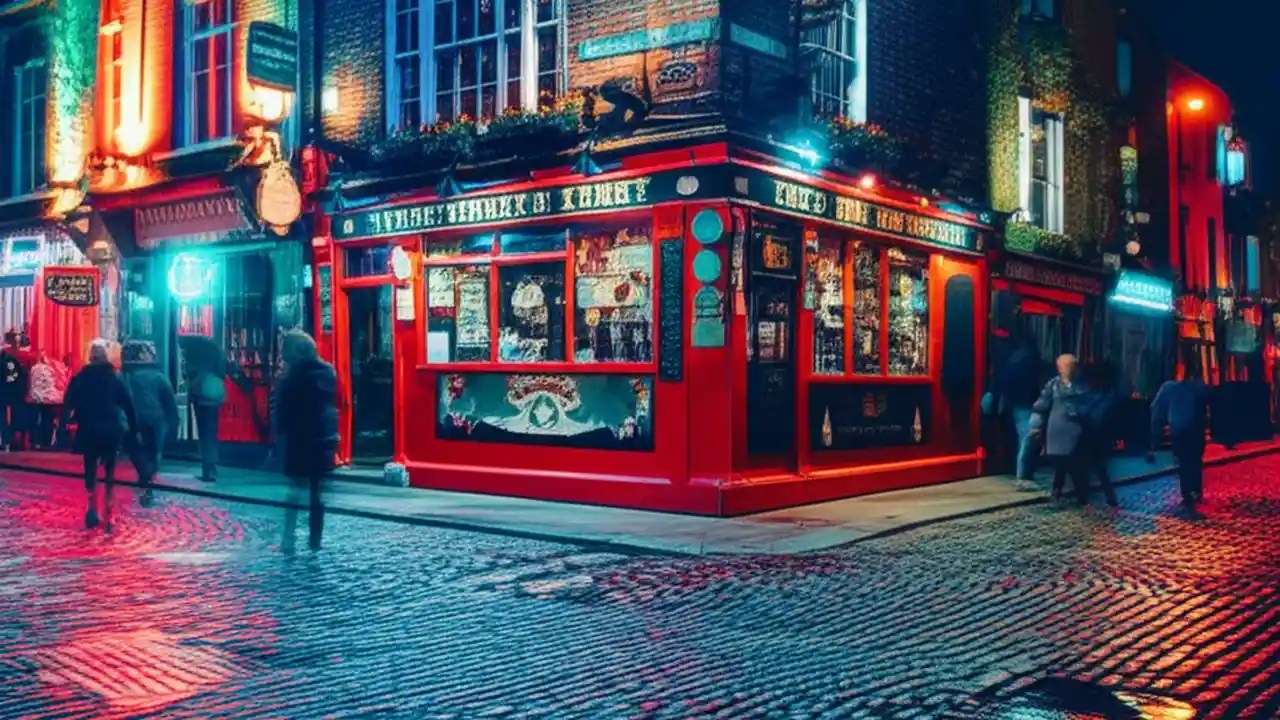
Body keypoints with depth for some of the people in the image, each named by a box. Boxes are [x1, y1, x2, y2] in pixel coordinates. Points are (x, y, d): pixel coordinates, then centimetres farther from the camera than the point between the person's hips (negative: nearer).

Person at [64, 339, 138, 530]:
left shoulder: (80, 378, -1)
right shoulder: (115, 378, -3)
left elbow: (69, 402, -5)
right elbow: (128, 405, -3)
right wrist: (133, 428, 3)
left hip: (88, 430, 1)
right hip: (111, 430, -1)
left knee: (90, 469, 11)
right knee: (109, 470, 8)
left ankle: (93, 510, 5)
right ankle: (107, 513, 4)